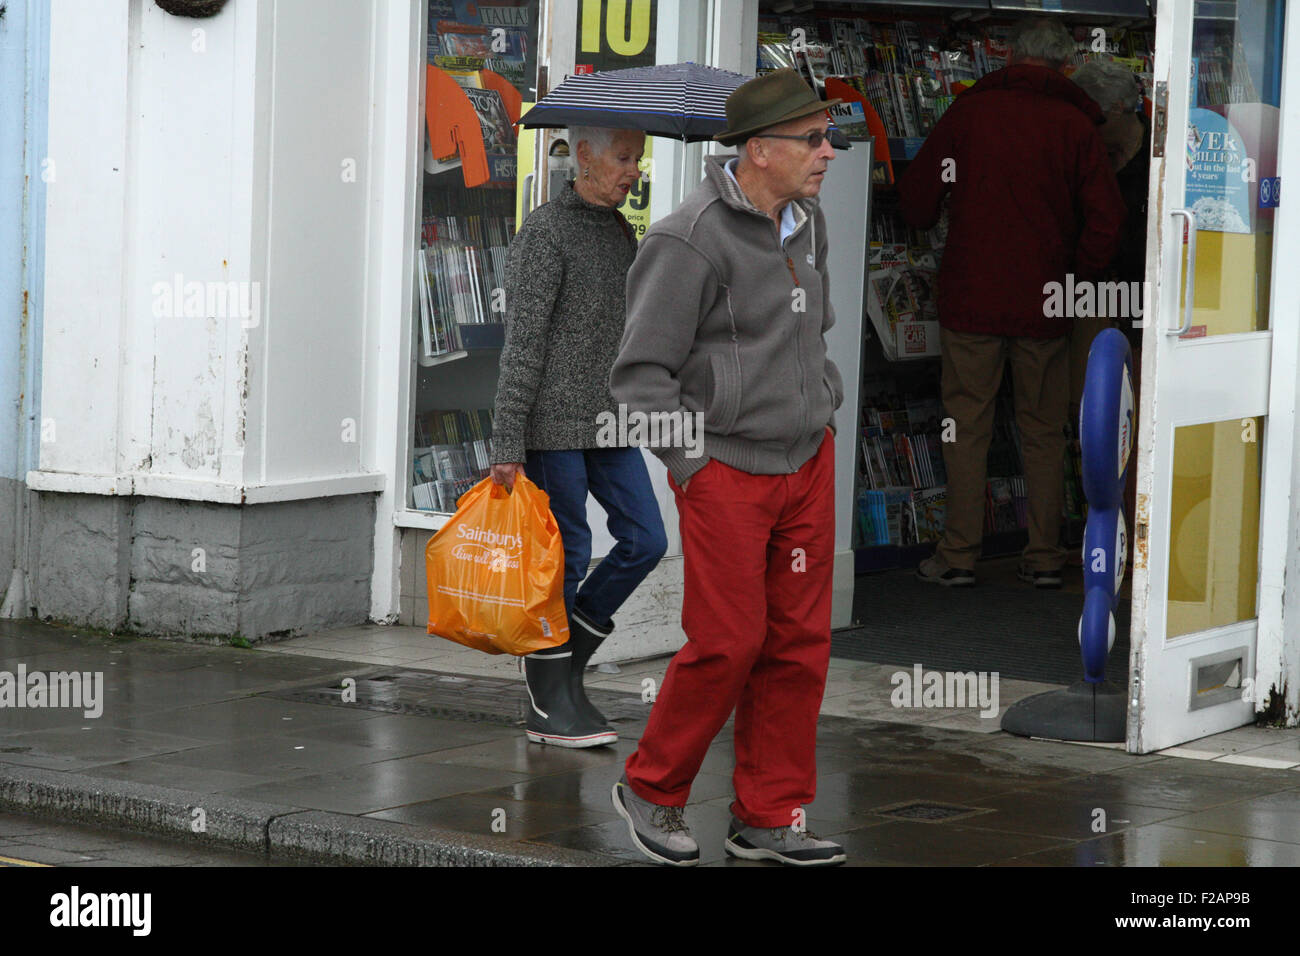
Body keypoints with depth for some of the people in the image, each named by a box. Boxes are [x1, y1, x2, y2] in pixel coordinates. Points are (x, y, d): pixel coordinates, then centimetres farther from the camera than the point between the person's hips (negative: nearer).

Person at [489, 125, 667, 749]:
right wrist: (507, 444, -18)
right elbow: (522, 343, -14)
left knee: (645, 540, 1)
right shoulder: (546, 232, -10)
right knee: (564, 556, -4)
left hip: (607, 423, 8)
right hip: (553, 423, -8)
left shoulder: (621, 233, 14)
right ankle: (547, 704, 6)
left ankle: (567, 660, 16)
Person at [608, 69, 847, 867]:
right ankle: (652, 790, 17)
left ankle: (769, 816, 16)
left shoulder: (806, 221, 8)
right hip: (726, 472, -7)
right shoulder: (691, 241, -18)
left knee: (800, 642, 6)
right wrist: (691, 467, -13)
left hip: (808, 464, 7)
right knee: (728, 644, -4)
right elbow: (641, 372, -14)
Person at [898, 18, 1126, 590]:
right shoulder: (1075, 124, -3)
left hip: (971, 299, 0)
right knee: (1044, 431, 9)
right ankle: (1044, 557, 11)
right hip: (1045, 306, 1)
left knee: (967, 425, 6)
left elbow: (917, 195, 1)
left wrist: (927, 227, 23)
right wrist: (1076, 278, 5)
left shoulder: (967, 112, -3)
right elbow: (1106, 218, -8)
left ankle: (959, 556, 5)